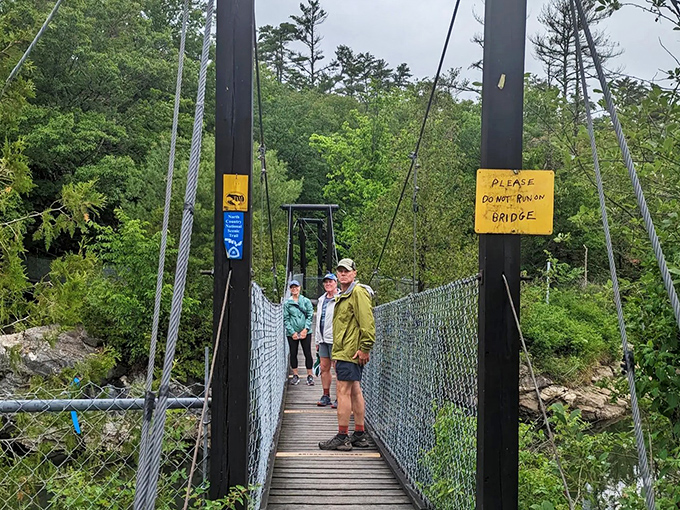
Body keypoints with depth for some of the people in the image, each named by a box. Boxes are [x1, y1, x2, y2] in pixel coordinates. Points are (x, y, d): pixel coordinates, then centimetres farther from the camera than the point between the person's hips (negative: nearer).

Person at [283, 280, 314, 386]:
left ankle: (310, 376, 5)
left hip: (305, 332, -1)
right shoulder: (287, 303, 5)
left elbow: (310, 316, 2)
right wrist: (293, 332, -8)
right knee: (293, 354, 5)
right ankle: (295, 376, 14)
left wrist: (305, 329, -9)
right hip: (292, 333, 1)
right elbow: (286, 319, 2)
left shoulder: (306, 301, 5)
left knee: (307, 353, -2)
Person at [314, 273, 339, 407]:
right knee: (324, 368, 9)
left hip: (335, 339, -7)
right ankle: (326, 396, 16)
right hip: (323, 340, 7)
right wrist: (317, 340, 21)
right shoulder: (321, 300, 18)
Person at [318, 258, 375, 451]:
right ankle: (359, 435, 17)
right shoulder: (342, 295, 20)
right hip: (343, 351, 10)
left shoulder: (358, 292, -11)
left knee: (343, 391, -8)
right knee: (355, 392, 11)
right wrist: (337, 354, 24)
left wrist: (364, 348, -21)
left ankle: (342, 437, -5)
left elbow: (367, 322, -19)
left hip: (351, 352, -10)